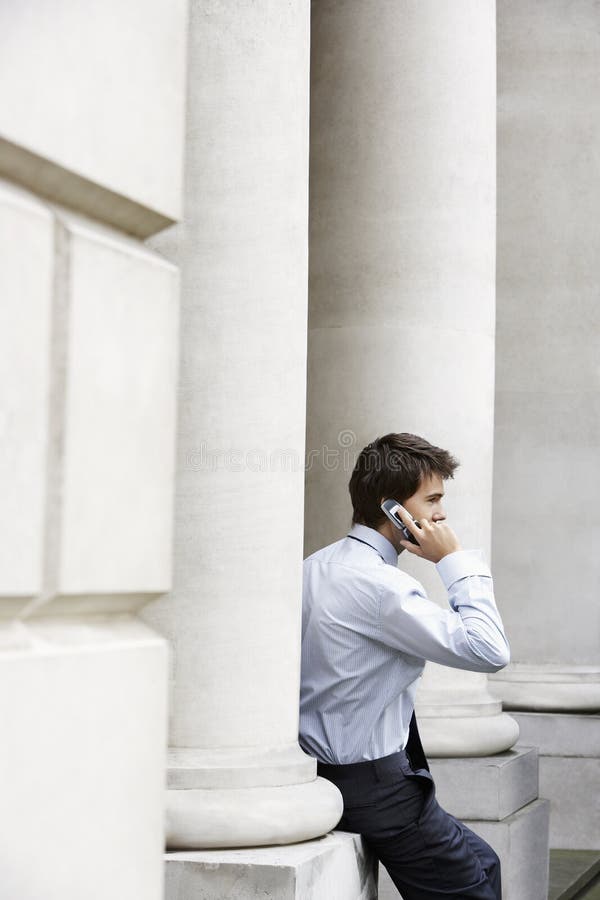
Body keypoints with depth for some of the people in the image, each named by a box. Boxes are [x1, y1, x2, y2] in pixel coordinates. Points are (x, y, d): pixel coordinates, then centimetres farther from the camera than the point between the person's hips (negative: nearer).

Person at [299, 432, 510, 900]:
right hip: (375, 785, -10)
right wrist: (456, 561, -14)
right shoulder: (376, 583, -22)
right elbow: (490, 650, -24)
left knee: (482, 862, 21)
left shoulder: (316, 568, 8)